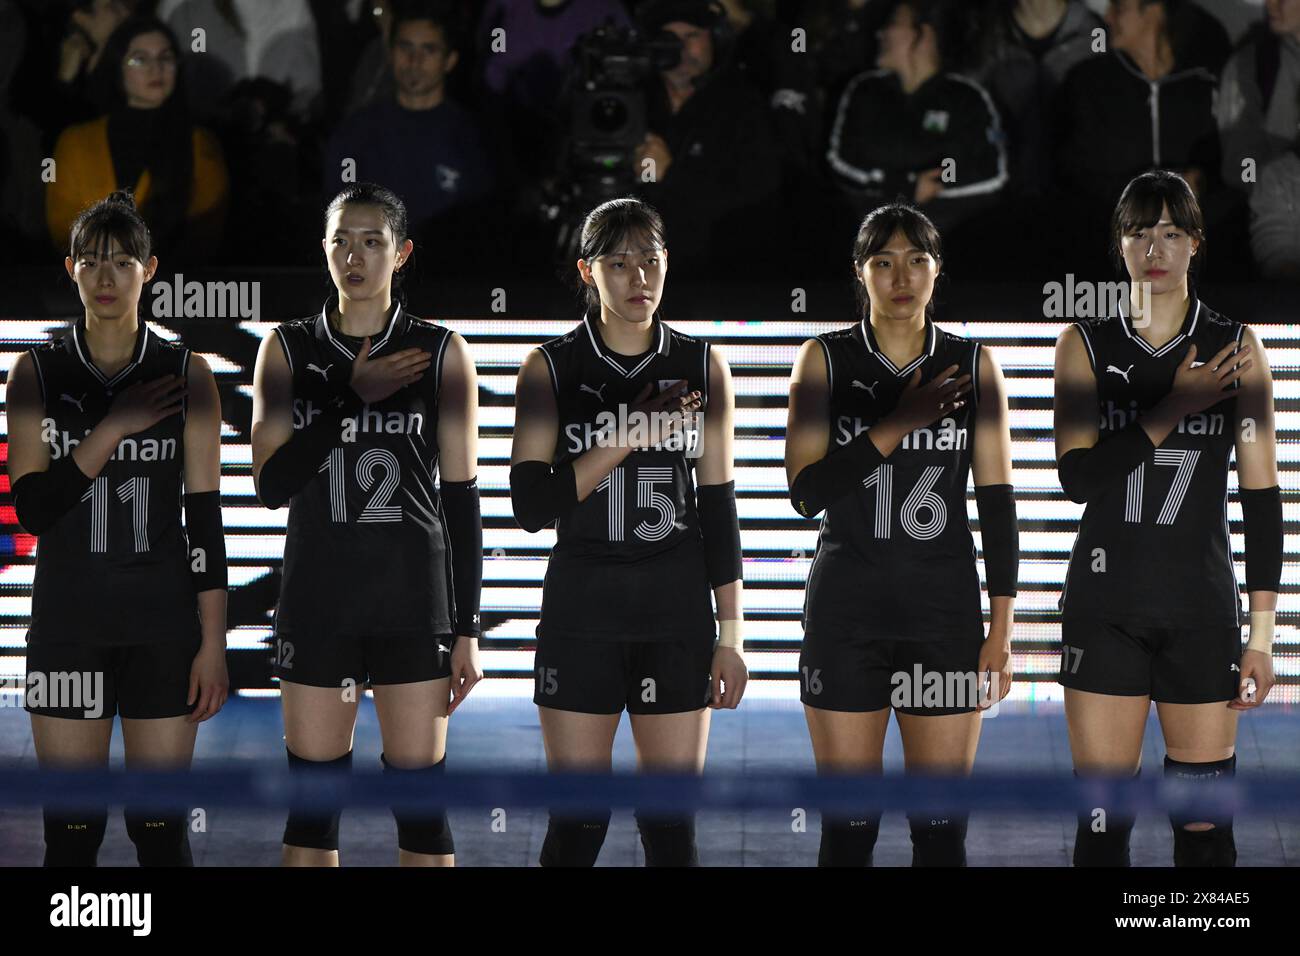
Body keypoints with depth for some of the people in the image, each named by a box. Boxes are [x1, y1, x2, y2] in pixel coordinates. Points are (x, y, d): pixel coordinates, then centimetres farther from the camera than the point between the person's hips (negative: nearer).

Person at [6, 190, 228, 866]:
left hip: (163, 621, 0)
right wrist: (113, 429, -16)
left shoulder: (187, 374, 1)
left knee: (160, 826, 1)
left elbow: (205, 516, 0)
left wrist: (213, 640, -4)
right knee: (71, 830, 1)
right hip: (68, 623, 0)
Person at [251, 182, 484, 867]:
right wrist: (352, 397, -13)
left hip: (414, 593, -1)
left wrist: (466, 630, -2)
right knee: (312, 802, 4)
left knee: (420, 803, -1)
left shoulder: (441, 353, 2)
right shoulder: (288, 348, 5)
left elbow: (461, 499, 2)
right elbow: (271, 484, -4)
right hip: (317, 596, 1)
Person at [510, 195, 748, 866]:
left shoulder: (701, 366, 5)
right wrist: (627, 438, -16)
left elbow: (718, 507, 6)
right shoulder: (551, 368, 0)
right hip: (581, 609, -1)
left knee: (671, 823, 3)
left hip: (677, 610, 1)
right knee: (578, 821, 0)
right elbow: (531, 506, -9)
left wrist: (730, 635, 3)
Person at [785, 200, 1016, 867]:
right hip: (847, 609, -1)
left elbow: (996, 502, 4)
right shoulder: (825, 359, 1)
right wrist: (899, 424, -16)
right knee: (847, 826, 0)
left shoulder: (972, 364, 5)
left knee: (941, 826, 1)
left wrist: (1001, 632, -1)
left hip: (946, 610, 1)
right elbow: (805, 492, -7)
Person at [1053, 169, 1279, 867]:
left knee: (1204, 822, 0)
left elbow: (1261, 494, 2)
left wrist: (1262, 633, -2)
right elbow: (1077, 476, -7)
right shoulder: (1085, 346, 4)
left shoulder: (1235, 347, 3)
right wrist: (1173, 408, -15)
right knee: (1102, 820, -1)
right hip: (1106, 608, 0)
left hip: (1203, 606, 0)